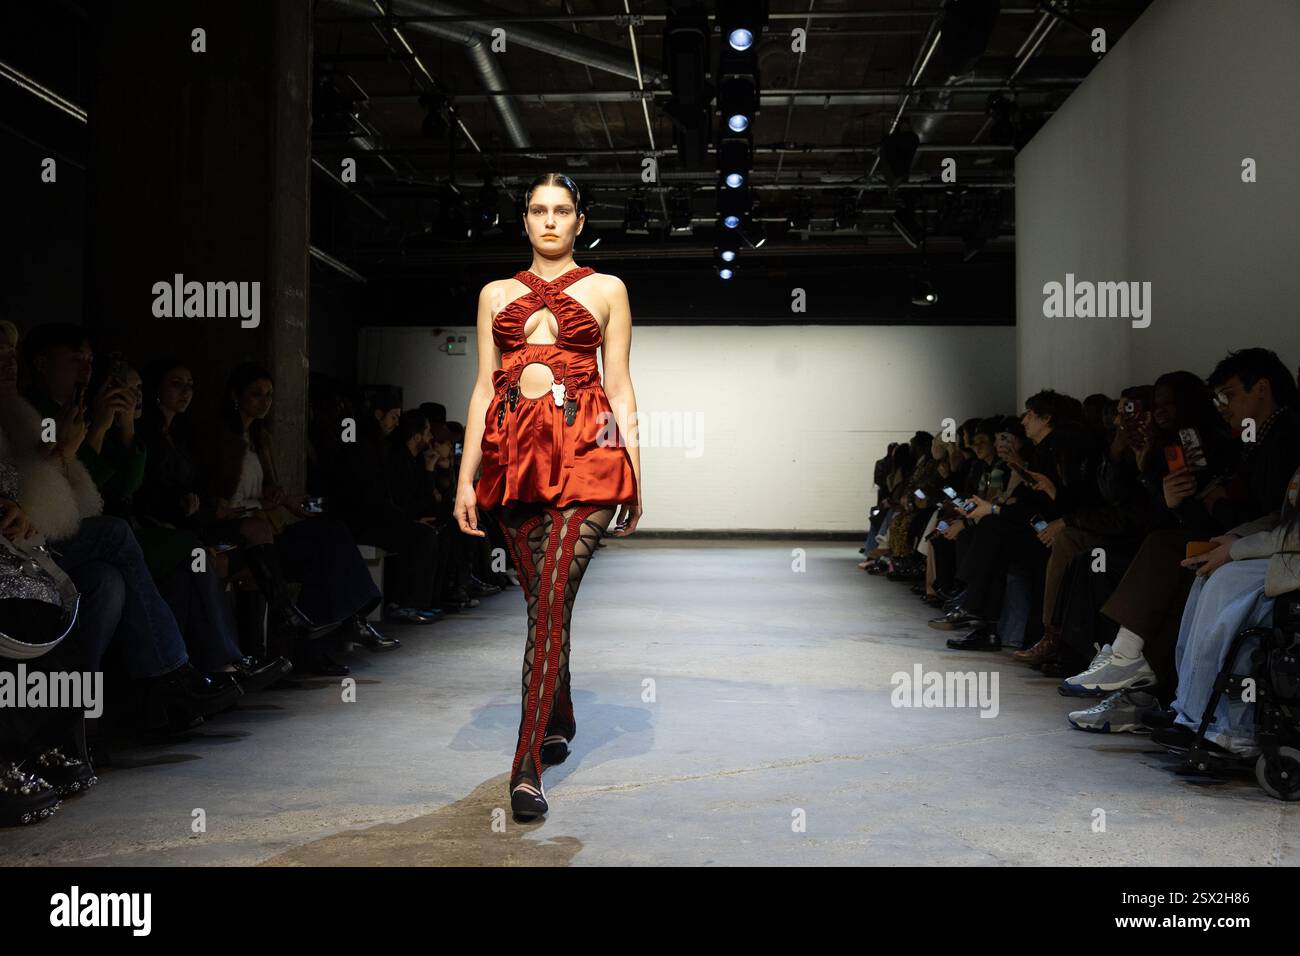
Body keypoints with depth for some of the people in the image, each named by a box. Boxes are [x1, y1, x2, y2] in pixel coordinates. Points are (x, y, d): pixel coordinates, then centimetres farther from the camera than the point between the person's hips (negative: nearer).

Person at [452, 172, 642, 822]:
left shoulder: (606, 290, 11)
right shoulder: (496, 294, 16)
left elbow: (620, 387, 7)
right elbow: (484, 387, 13)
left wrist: (634, 472, -1)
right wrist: (466, 476, 6)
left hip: (583, 450, -3)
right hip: (514, 451, 3)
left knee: (552, 602, -13)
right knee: (540, 601, 9)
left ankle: (527, 766, -13)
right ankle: (558, 726, 30)